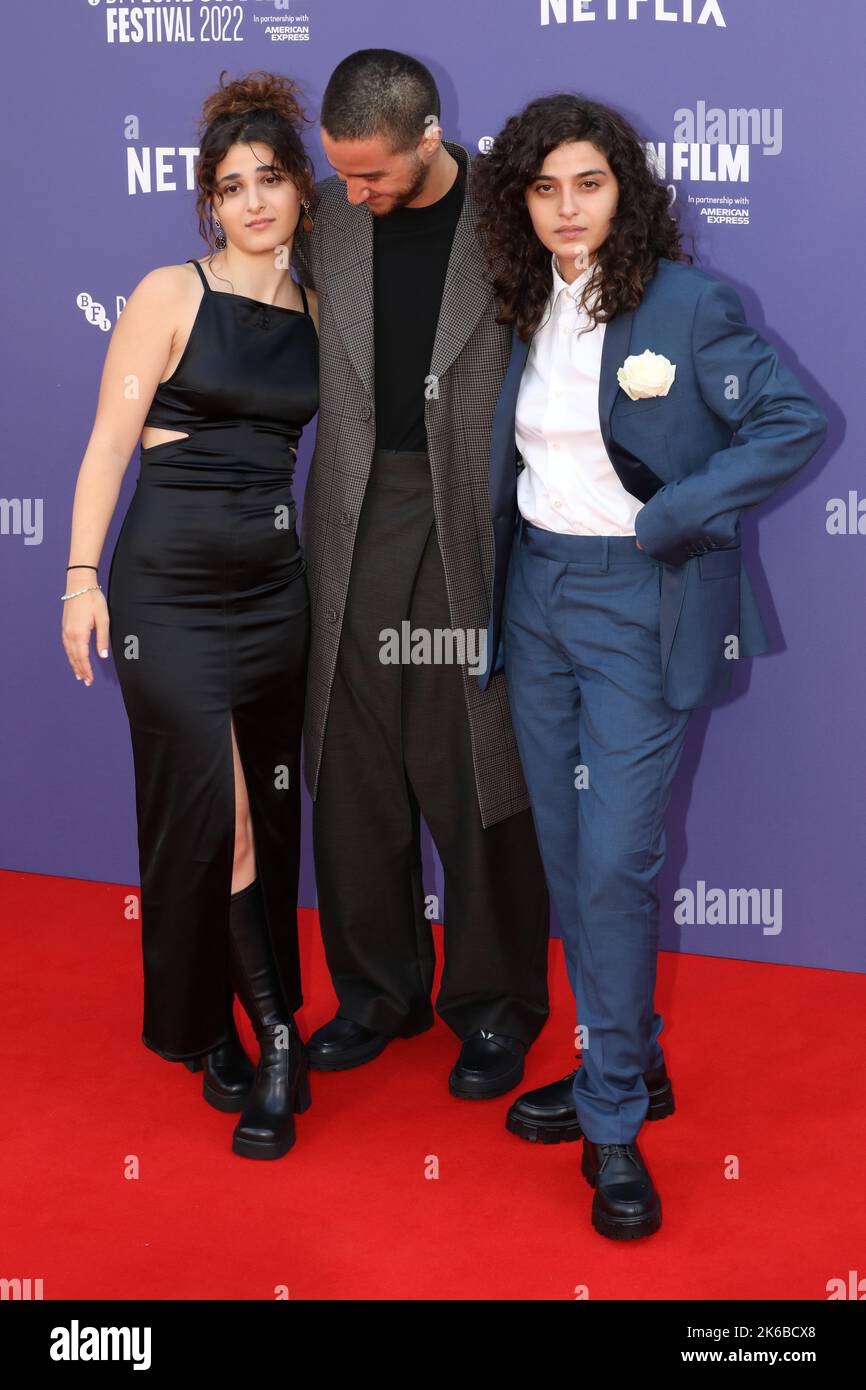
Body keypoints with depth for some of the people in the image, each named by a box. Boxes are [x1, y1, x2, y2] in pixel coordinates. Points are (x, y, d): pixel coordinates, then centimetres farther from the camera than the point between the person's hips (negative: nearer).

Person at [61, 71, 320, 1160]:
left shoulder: (319, 313, 10)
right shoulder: (172, 295, -2)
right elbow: (110, 442, -5)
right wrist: (82, 577, -10)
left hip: (276, 582, 5)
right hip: (169, 587, -4)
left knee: (266, 815, 7)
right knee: (210, 813, -8)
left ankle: (219, 1035, 24)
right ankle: (272, 1034, 8)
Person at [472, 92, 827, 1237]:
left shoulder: (688, 302, -9)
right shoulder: (524, 308, 9)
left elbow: (797, 421, -14)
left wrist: (666, 520, -16)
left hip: (638, 603, -6)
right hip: (535, 592, 6)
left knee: (615, 864, -7)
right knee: (566, 854, 11)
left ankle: (613, 1123, 8)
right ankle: (628, 1066, 28)